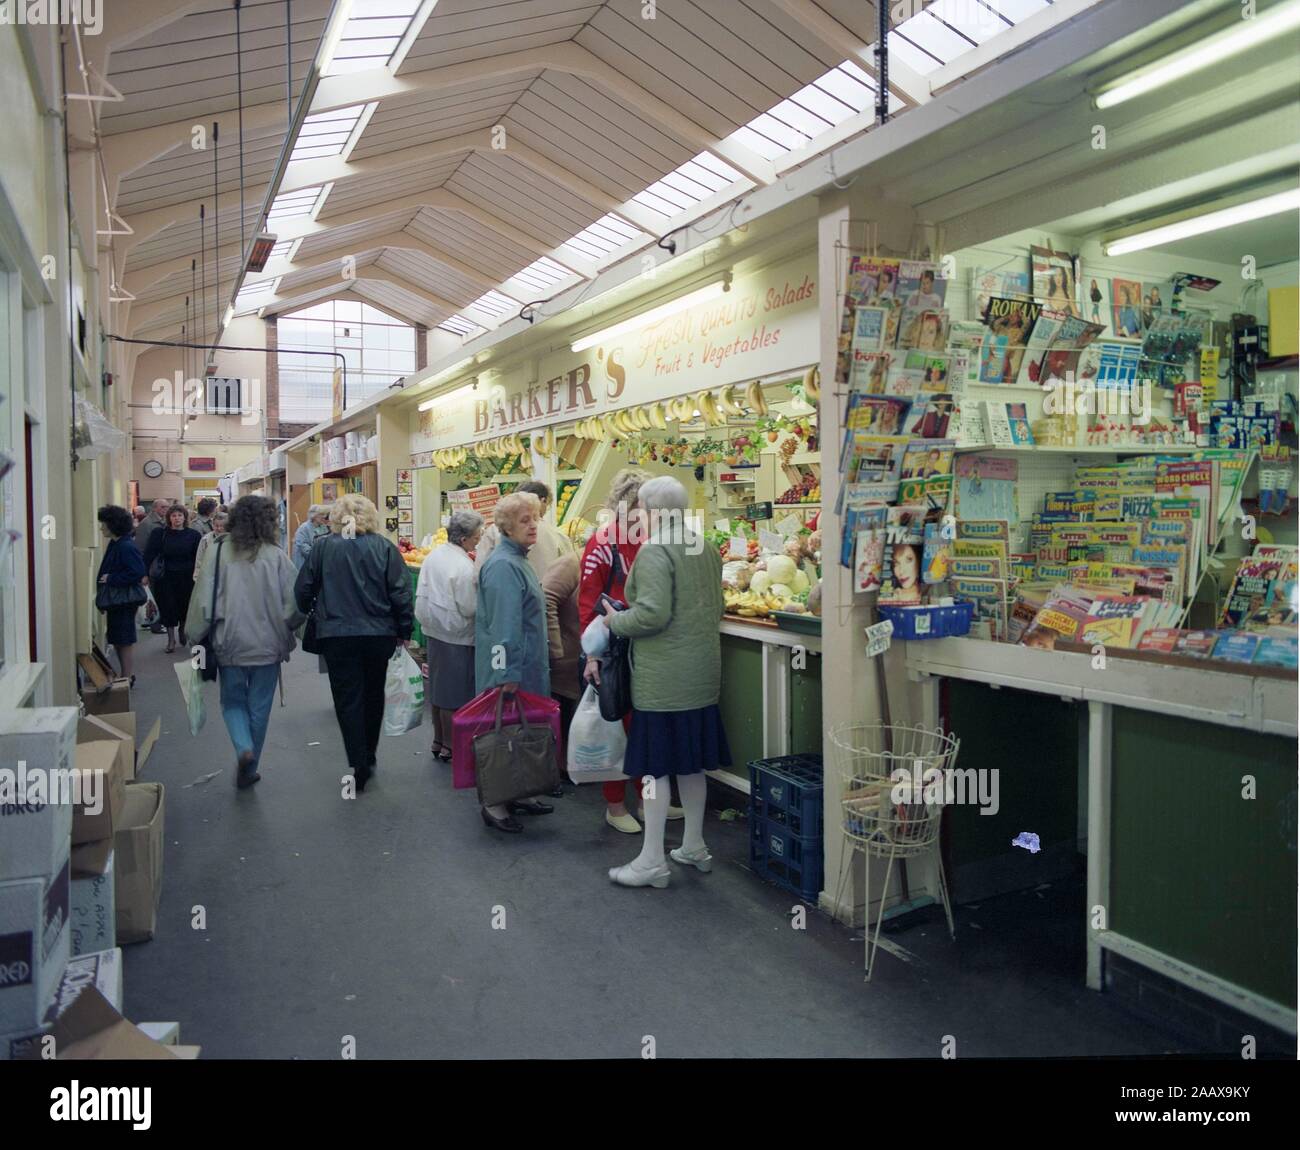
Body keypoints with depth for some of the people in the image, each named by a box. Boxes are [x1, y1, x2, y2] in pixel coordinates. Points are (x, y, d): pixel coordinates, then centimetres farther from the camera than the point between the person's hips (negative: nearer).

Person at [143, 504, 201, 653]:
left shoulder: (193, 534, -1)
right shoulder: (160, 534, -1)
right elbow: (150, 555, -6)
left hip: (187, 577, 0)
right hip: (167, 577, 0)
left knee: (185, 606, 8)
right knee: (168, 607, 0)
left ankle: (183, 631, 36)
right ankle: (171, 639, 11)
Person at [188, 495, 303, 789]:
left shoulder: (217, 551, -7)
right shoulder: (275, 556, -10)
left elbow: (202, 599, -6)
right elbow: (294, 604, -9)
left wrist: (197, 638, 5)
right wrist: (283, 628, 11)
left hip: (229, 644, 1)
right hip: (267, 645, -1)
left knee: (233, 702, 19)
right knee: (259, 708, 13)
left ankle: (244, 748, -6)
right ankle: (248, 770, 22)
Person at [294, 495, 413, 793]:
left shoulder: (321, 547, -3)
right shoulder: (384, 548, -4)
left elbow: (303, 590, 1)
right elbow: (401, 593, -7)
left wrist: (308, 613, 21)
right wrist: (404, 631, 3)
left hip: (336, 635, -1)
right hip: (379, 634, 1)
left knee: (348, 700, 5)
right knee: (373, 696, 18)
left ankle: (359, 768, 1)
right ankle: (368, 758, 31)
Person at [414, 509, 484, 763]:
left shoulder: (433, 556, 4)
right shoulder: (464, 566, -21)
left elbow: (421, 594, 10)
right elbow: (470, 608, -19)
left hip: (433, 631, 8)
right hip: (456, 637, -8)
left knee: (438, 688, 18)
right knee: (454, 694, 4)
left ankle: (439, 742, 30)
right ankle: (450, 748, 13)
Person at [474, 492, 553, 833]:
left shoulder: (518, 560, 13)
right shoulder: (503, 566, -19)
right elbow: (503, 624, -24)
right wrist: (507, 674, -25)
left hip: (527, 667, 10)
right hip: (511, 668, -10)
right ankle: (494, 804, 10)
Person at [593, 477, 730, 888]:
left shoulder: (654, 552, -15)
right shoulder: (708, 550, 10)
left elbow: (652, 613, -23)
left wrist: (616, 620, -6)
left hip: (662, 680, -8)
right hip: (702, 673, 8)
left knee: (655, 768, 1)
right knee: (692, 763, 17)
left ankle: (652, 862, 9)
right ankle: (694, 847, 30)